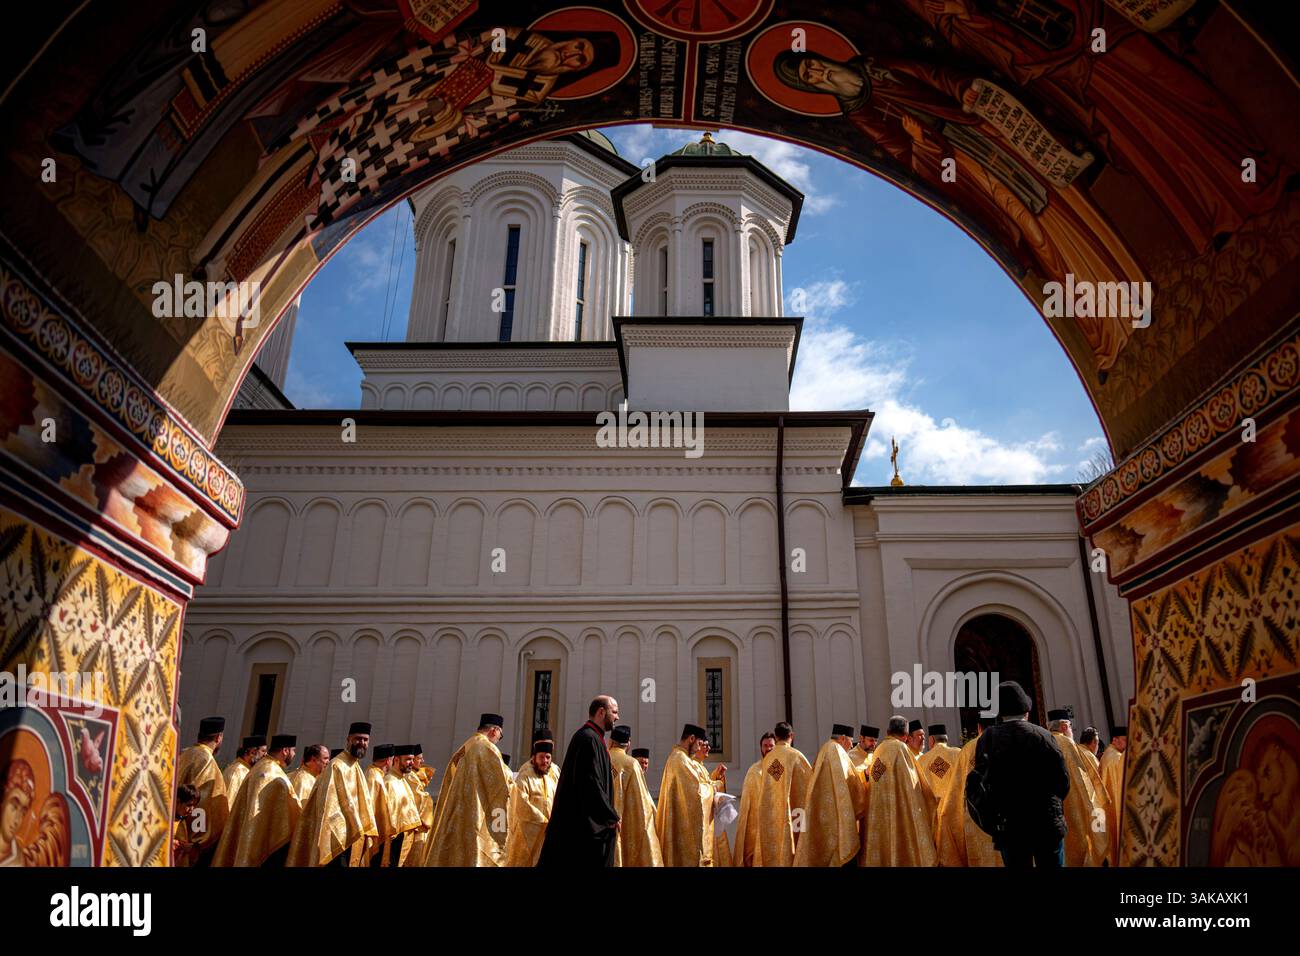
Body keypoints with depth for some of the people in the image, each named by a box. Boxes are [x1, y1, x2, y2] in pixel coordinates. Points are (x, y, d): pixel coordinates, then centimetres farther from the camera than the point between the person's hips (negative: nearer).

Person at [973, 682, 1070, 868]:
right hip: (1047, 824, -1)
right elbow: (1062, 780, -3)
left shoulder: (987, 738, -2)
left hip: (1007, 826, 1)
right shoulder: (1042, 735, -5)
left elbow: (980, 781, -4)